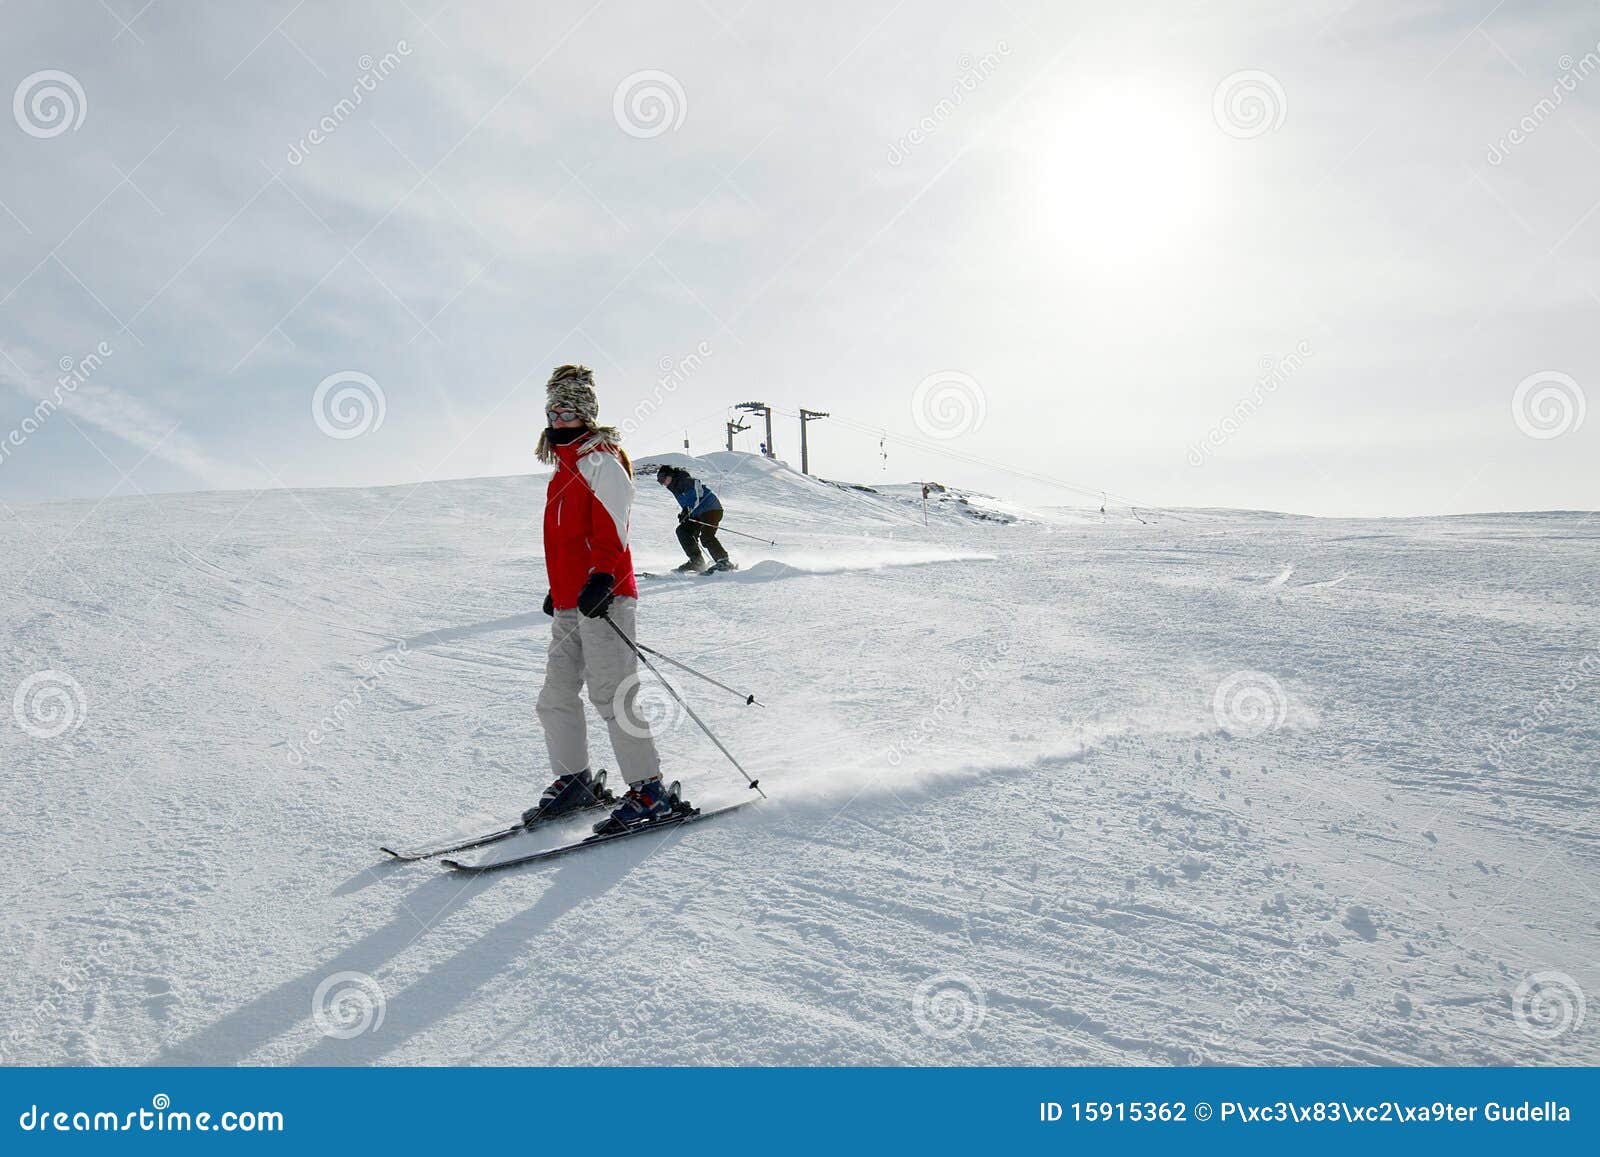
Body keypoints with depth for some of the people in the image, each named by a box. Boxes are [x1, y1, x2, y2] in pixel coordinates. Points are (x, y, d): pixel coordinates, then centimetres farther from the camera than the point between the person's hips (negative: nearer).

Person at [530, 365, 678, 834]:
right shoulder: (565, 468, 22)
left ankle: (649, 790, -1)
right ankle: (574, 781, 24)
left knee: (610, 697, -9)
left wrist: (602, 576, -30)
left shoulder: (600, 460, -6)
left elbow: (613, 527, -18)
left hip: (603, 601, -9)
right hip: (569, 605, 10)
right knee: (556, 697, 11)